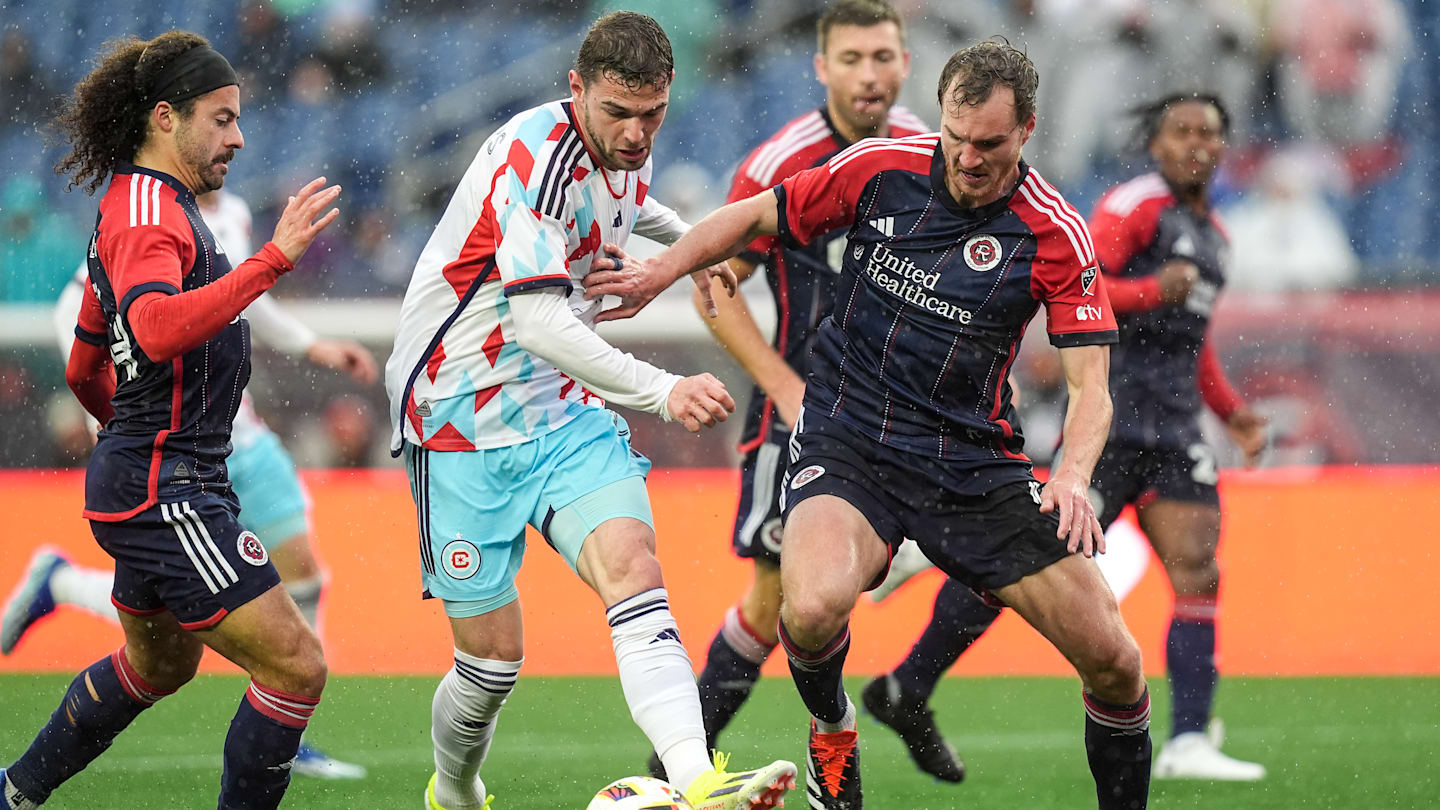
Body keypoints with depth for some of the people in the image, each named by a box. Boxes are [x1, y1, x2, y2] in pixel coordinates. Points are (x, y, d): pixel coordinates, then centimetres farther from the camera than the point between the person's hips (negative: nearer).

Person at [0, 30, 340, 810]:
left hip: (157, 482, 11)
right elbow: (158, 330, -38)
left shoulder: (135, 208, 16)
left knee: (159, 666, 30)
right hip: (163, 491, -11)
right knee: (295, 666, -12)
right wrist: (272, 258, -38)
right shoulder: (146, 213, -16)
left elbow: (84, 370, 26)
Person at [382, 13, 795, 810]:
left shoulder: (622, 151, 3)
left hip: (562, 413, 6)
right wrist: (663, 391, -41)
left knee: (633, 568, -20)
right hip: (462, 421, -6)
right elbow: (539, 320, -34)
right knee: (492, 656, -2)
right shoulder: (536, 154, -23)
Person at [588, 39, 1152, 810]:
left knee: (1112, 659, -7)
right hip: (846, 446, -1)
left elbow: (1090, 385, -12)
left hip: (974, 459, 1)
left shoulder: (1054, 233, -9)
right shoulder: (881, 169, -6)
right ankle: (832, 732, 3)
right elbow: (758, 215, 10)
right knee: (814, 606, -31)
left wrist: (1073, 474, -31)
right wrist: (660, 269, -1)